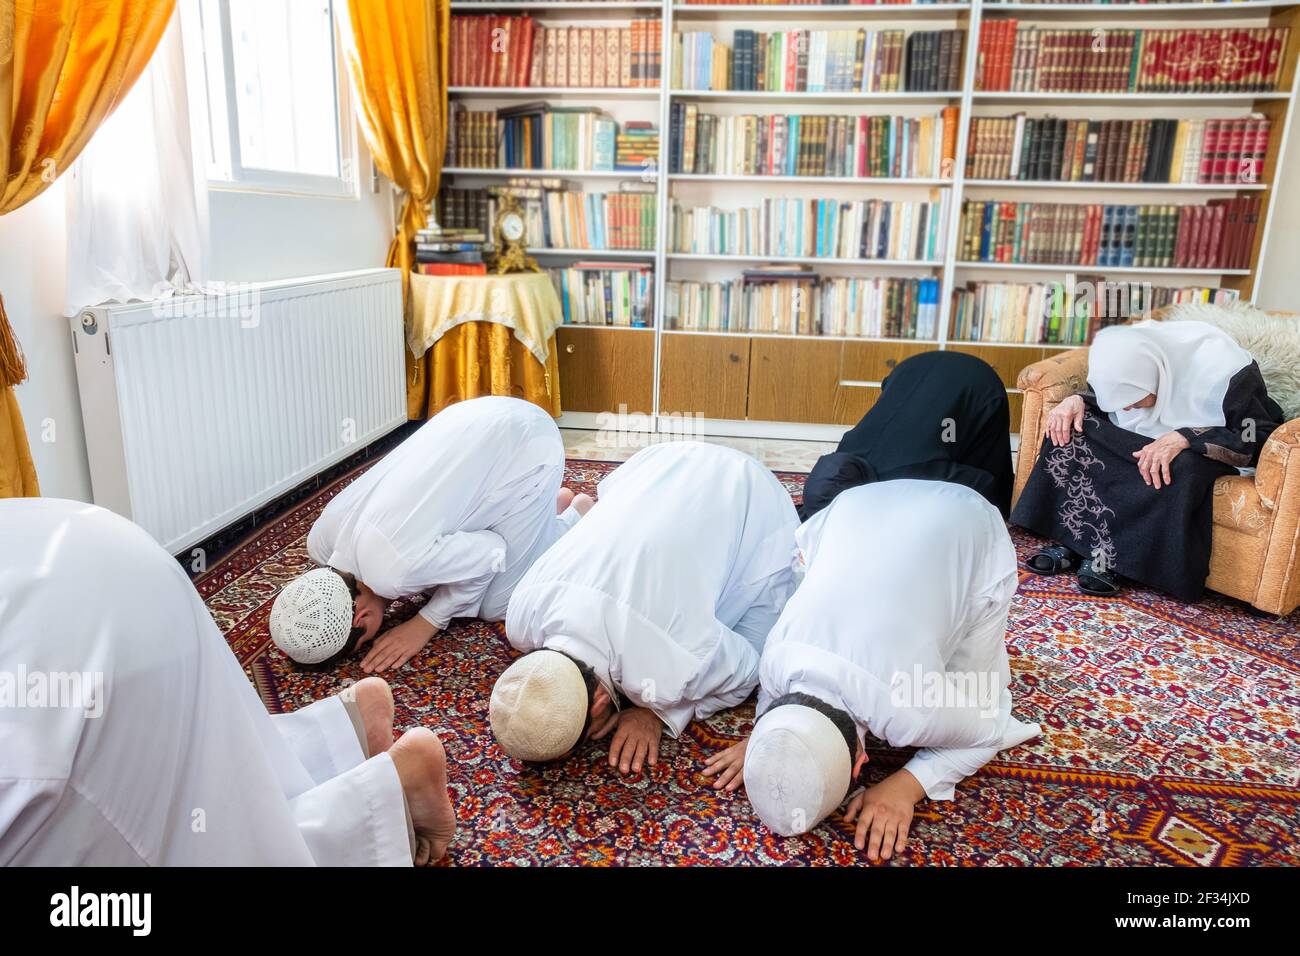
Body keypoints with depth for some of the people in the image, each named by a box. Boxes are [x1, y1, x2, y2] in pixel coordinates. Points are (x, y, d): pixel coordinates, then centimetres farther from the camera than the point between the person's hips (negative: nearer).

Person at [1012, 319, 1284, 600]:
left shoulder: (1226, 371, -29)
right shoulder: (1126, 357, -15)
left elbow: (1261, 437, -25)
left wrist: (1184, 438, -38)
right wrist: (1078, 400, -19)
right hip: (1138, 440, 5)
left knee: (1182, 467, -39)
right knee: (1070, 430, -19)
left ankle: (1109, 554, -25)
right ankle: (1070, 539, -22)